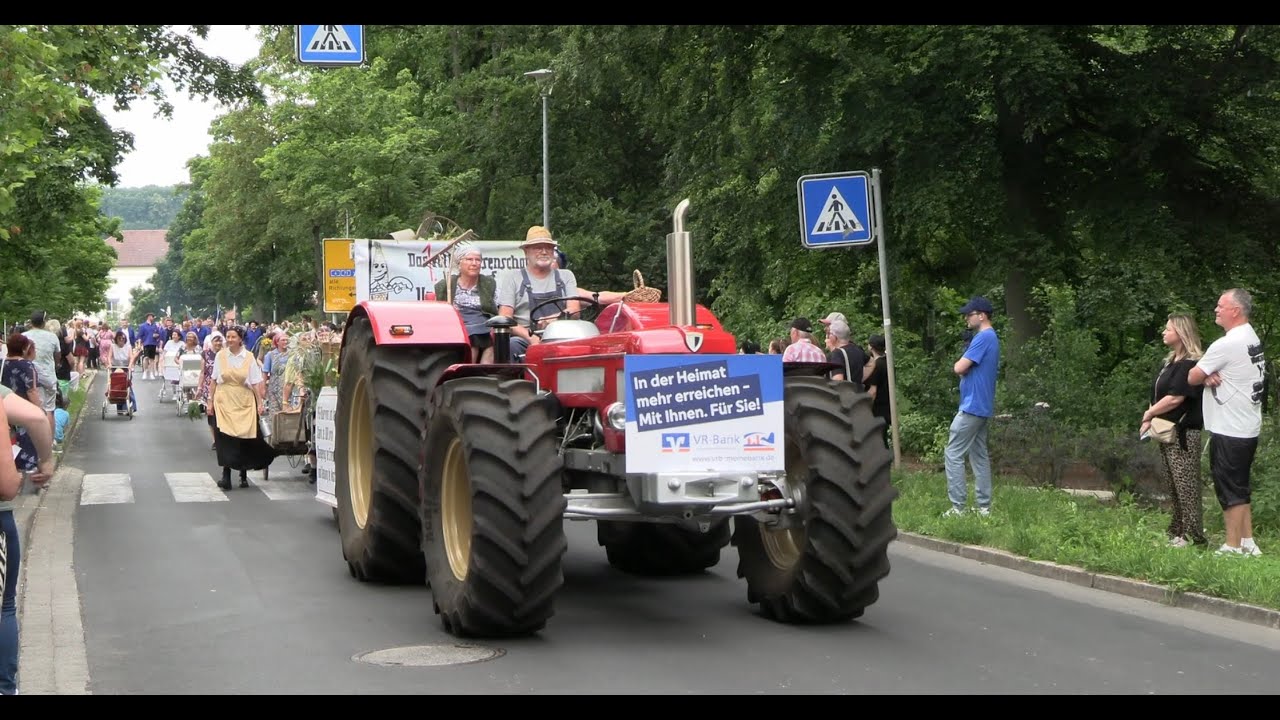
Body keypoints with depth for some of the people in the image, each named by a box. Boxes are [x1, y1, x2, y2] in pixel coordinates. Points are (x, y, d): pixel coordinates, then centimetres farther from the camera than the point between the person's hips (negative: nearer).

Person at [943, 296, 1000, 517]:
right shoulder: (991, 338, 16)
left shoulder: (983, 338, -17)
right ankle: (984, 506, 11)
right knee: (979, 456, 11)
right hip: (982, 406, 10)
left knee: (954, 454, -6)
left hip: (972, 406, -10)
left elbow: (959, 368, -20)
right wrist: (966, 366, -1)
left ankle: (958, 507, -6)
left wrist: (962, 361, 1)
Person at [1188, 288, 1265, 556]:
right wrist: (1210, 376, -6)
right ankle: (1247, 543, 21)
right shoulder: (1253, 339, 12)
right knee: (1240, 489, 16)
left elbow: (1192, 377, -12)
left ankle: (1233, 547, 1)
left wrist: (1206, 376, 8)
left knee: (1231, 492, -3)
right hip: (1248, 429, 9)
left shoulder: (1227, 344, -19)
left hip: (1229, 432, -9)